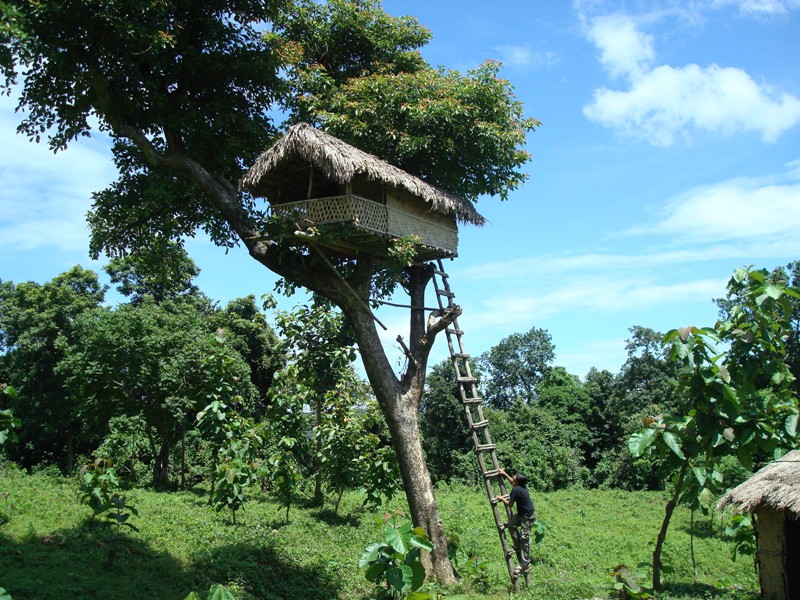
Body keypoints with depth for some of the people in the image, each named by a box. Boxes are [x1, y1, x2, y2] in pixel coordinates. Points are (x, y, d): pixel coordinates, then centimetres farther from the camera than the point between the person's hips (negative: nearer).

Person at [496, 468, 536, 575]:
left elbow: (510, 504, -10)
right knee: (511, 524, 11)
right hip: (523, 513, 10)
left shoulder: (515, 490, -22)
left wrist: (502, 498, 7)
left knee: (524, 538, -5)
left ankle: (525, 565, -1)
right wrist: (505, 474, 32)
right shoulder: (522, 486, 4)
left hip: (528, 516, -10)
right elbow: (512, 482, 29)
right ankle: (518, 547, 19)